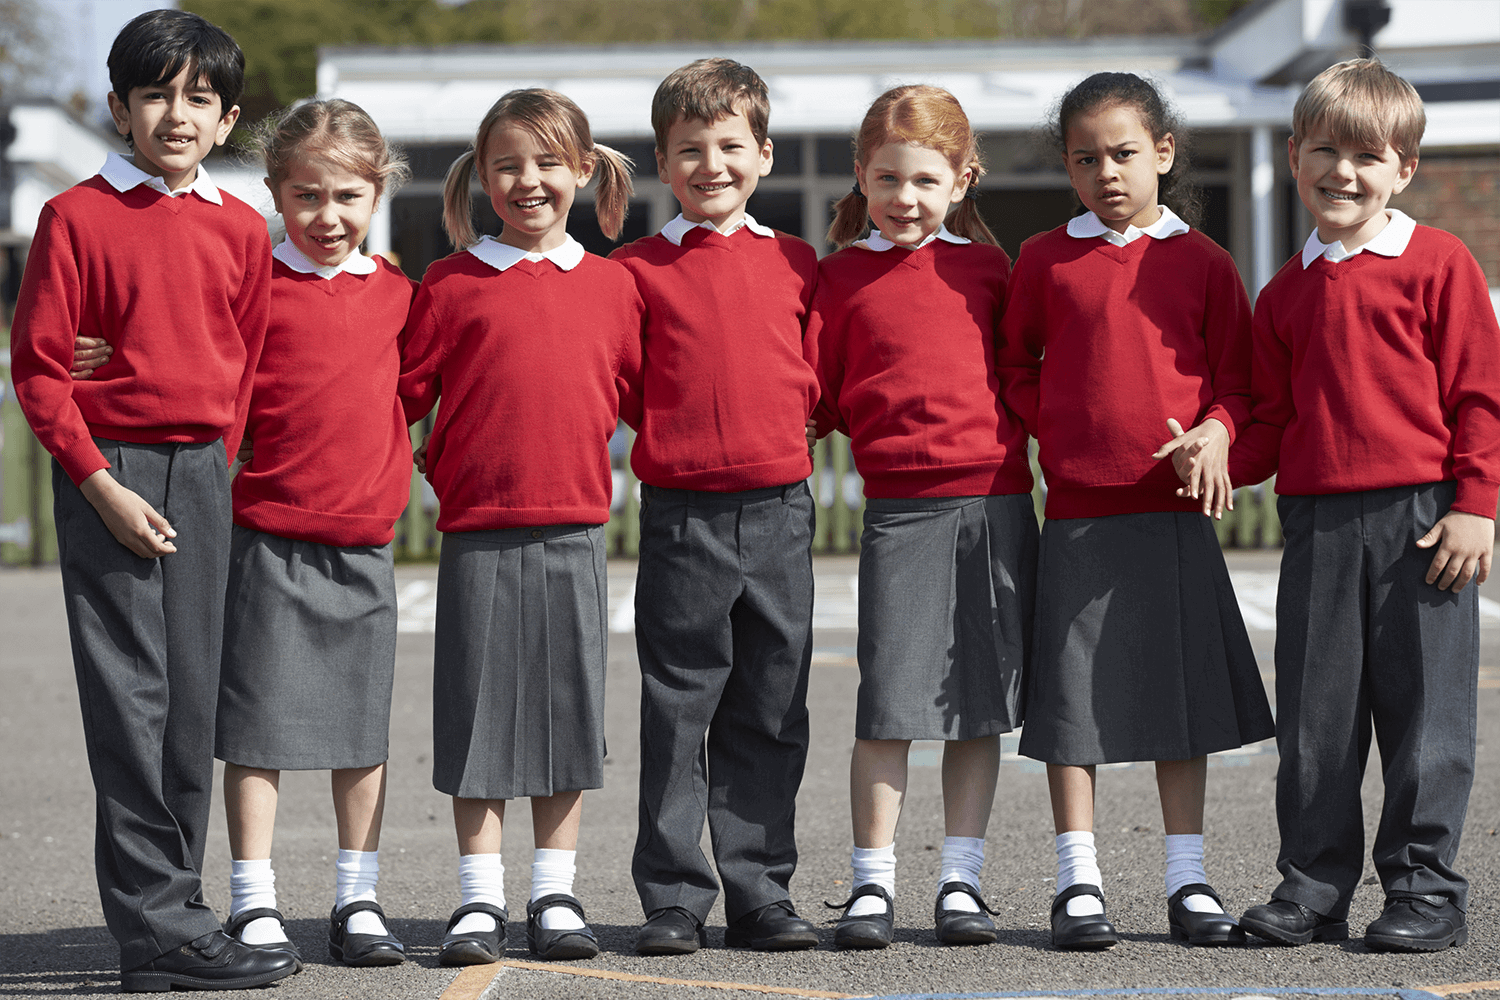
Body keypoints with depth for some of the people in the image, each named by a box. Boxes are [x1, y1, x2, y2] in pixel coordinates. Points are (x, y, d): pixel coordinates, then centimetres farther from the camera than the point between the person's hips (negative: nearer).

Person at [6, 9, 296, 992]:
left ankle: (167, 915, 14)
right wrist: (102, 485, -11)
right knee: (130, 700, -6)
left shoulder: (240, 229, 8)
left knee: (192, 699, 6)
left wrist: (213, 465, 6)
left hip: (202, 476, 5)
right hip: (107, 472, -5)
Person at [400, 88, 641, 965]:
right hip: (479, 530, -2)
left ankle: (556, 895, 16)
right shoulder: (451, 284, 2)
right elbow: (405, 394, 4)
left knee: (569, 710, 7)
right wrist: (435, 467, -8)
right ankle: (481, 900, 8)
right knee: (479, 712, 1)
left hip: (575, 528, 2)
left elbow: (643, 396, 16)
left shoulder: (614, 285, 8)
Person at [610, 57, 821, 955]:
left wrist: (784, 422, -2)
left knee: (771, 712, 7)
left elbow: (817, 376, 13)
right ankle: (674, 897, 7)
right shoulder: (637, 267, 2)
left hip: (780, 508, 2)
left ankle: (762, 891, 15)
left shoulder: (794, 263, 9)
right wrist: (676, 429, -6)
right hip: (682, 513, -2)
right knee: (677, 710, 1)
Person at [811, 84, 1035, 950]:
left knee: (980, 705, 4)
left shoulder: (985, 264, 11)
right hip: (900, 507, -2)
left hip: (998, 499, 2)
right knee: (890, 704, -5)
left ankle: (962, 880, 12)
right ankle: (873, 884, 4)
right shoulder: (842, 275, 7)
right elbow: (816, 393, 8)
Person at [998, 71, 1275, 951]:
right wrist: (1060, 432, 1)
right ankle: (1079, 882, 6)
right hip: (1078, 512, 0)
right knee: (1074, 695, 0)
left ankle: (1190, 881, 12)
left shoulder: (1202, 262, 4)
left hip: (1176, 508, 0)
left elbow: (1235, 375, 6)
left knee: (1182, 695, 5)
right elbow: (1015, 366, 15)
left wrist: (1215, 433, -13)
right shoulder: (1044, 261, 5)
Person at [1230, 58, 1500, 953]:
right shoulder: (1287, 292, 14)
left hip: (1420, 518, -4)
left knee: (1423, 711, 0)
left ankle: (1426, 890, 9)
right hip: (1317, 524, 4)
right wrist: (1215, 460, -2)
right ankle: (1313, 890, 14)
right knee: (1314, 715, 6)